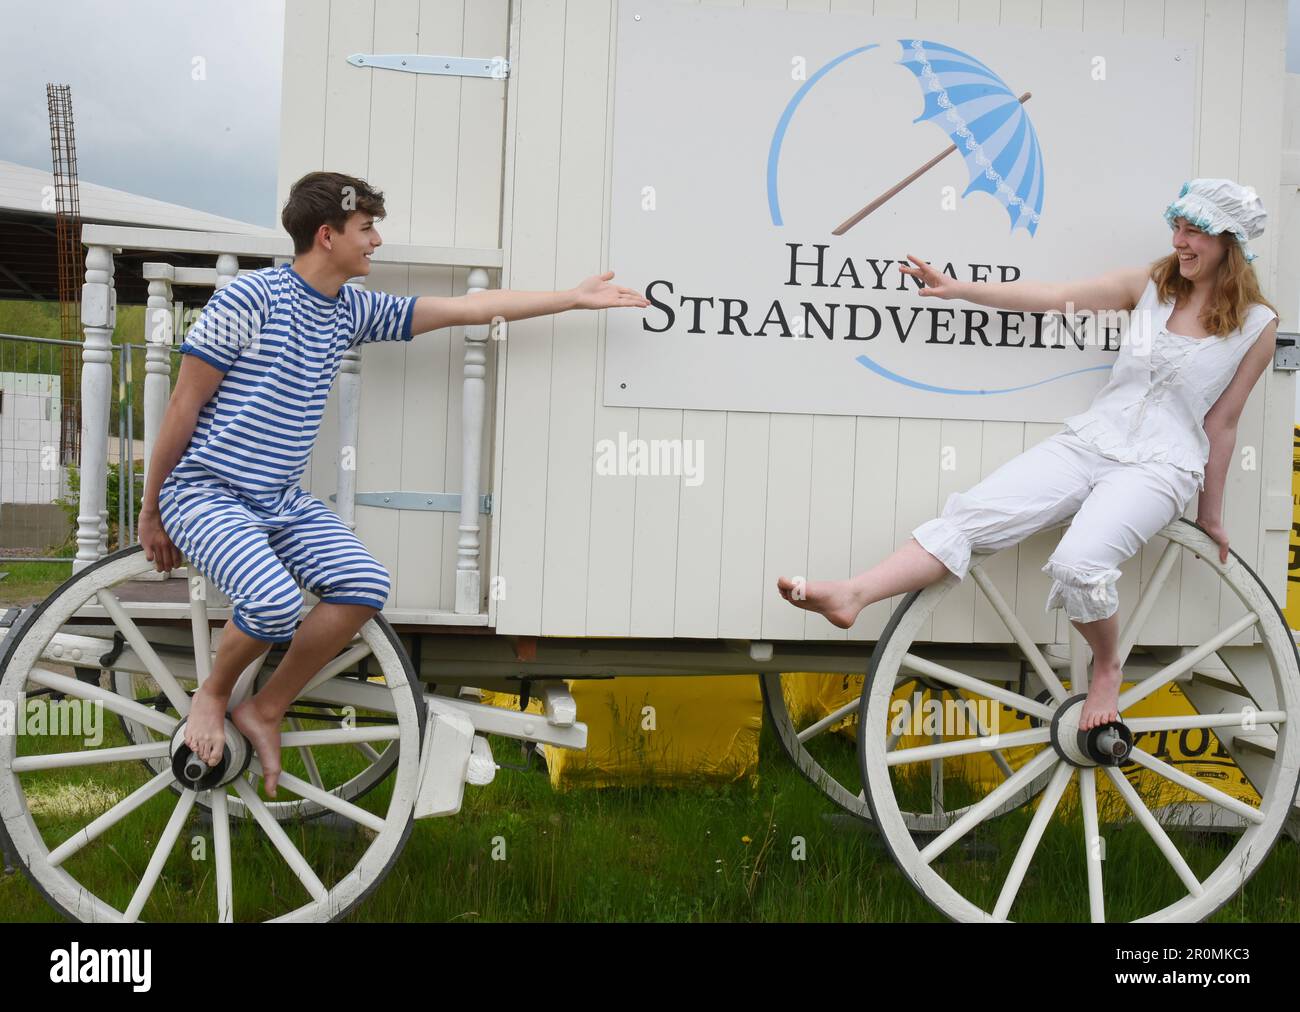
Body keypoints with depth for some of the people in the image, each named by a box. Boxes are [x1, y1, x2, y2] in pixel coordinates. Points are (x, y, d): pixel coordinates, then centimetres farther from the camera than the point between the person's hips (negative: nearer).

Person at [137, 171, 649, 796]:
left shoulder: (351, 311, 7)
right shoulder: (250, 298, -13)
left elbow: (468, 309, 9)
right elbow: (184, 407, -8)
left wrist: (575, 297, 9)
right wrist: (150, 512, -3)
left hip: (281, 501, 7)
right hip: (204, 493, -6)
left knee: (365, 586, -18)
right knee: (275, 601, -32)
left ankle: (264, 711, -1)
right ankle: (211, 696, 1)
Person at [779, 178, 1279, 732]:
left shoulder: (1257, 325, 2)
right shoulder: (1150, 283, 9)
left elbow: (1222, 425, 6)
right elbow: (1053, 297, 4)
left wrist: (1211, 514, 11)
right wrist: (957, 288, -1)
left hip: (1161, 464, -4)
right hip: (1087, 440, 4)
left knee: (1078, 562, -30)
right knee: (971, 514, -18)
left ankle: (1107, 667, -1)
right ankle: (851, 595, -28)